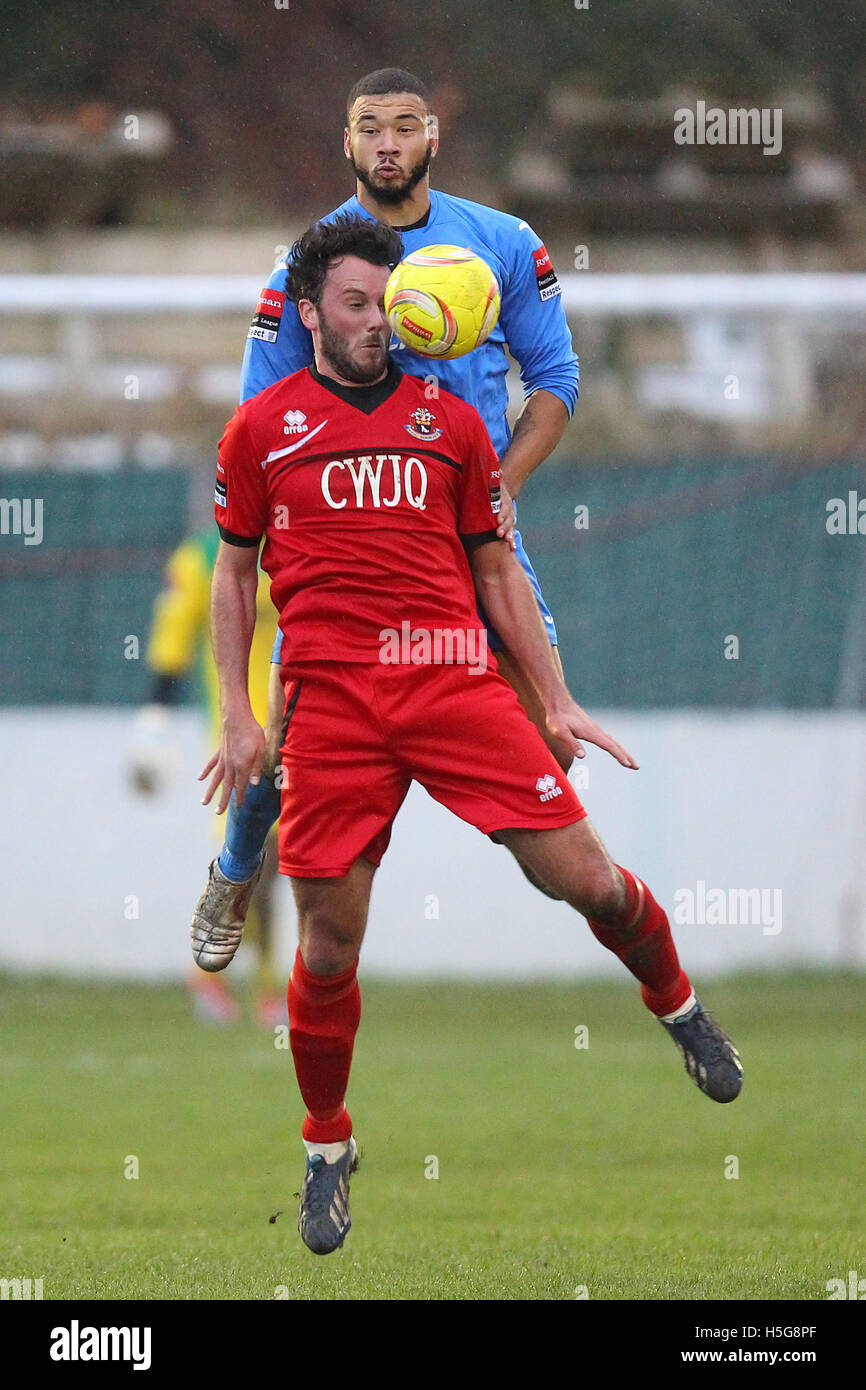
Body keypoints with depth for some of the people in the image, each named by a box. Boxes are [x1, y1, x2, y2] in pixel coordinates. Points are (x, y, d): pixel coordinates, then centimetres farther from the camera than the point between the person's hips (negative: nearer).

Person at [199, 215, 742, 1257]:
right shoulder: (262, 427, 10)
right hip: (329, 701, -1)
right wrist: (237, 717, 7)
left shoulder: (451, 422, 14)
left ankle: (675, 1006, 23)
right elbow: (234, 572, 15)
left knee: (588, 883, -8)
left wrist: (555, 701, 12)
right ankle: (327, 1149, 18)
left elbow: (496, 572, 18)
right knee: (328, 945, -3)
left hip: (456, 681, 1)